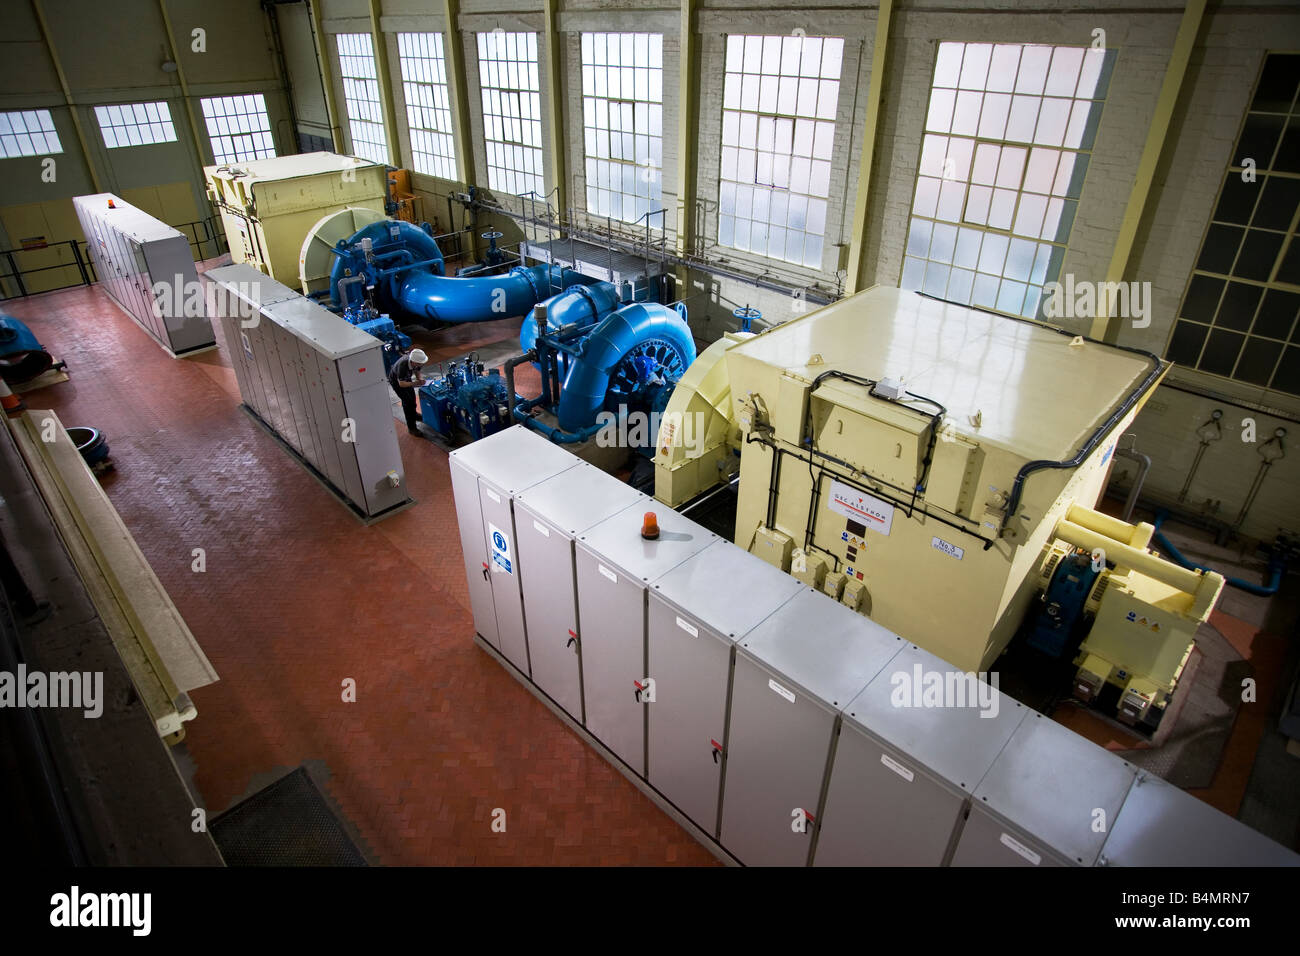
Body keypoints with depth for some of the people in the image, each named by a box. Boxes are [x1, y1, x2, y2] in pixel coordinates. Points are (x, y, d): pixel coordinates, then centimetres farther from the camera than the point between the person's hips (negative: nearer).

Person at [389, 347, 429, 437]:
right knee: (407, 401, -9)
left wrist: (419, 379, -18)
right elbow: (401, 384, -36)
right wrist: (414, 383, -43)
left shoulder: (416, 361, -27)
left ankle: (413, 415, 50)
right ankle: (411, 428, -1)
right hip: (396, 380, -7)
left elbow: (417, 369, -3)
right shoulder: (403, 365, -44)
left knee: (412, 396, 21)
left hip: (406, 377, 7)